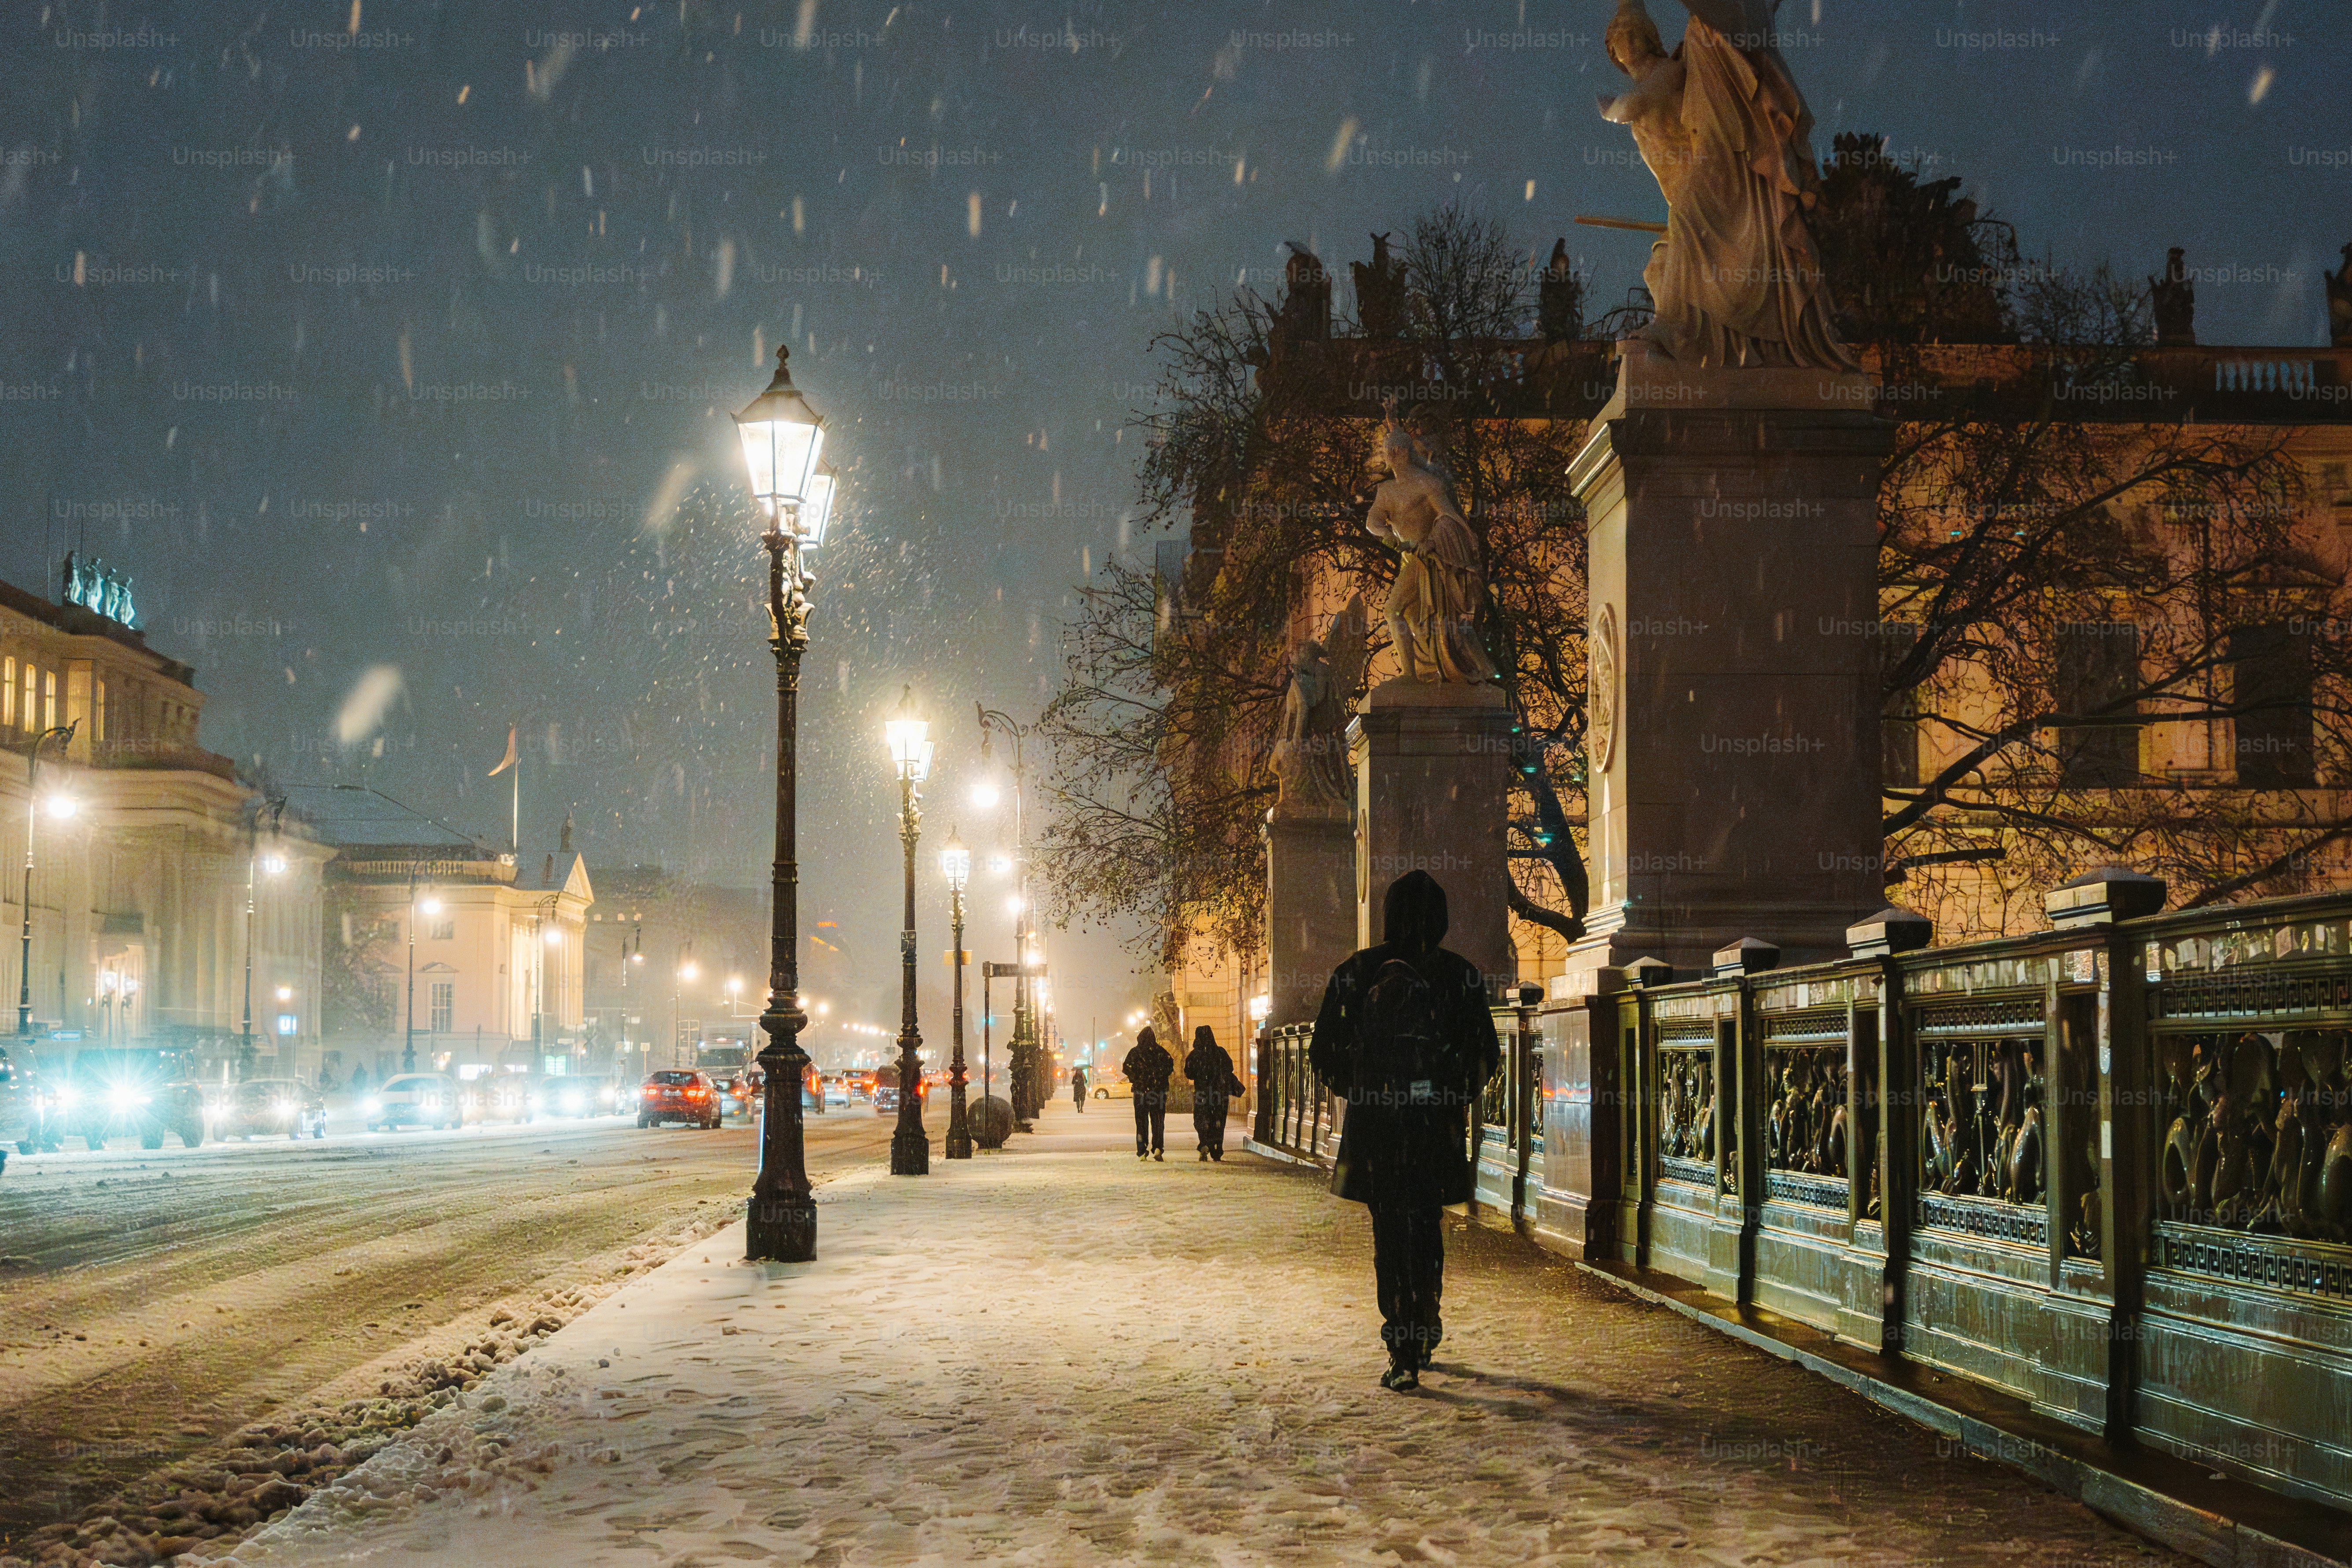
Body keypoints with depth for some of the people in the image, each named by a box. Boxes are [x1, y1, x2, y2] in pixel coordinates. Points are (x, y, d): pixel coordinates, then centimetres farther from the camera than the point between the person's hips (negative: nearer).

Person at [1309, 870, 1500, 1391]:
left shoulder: (1354, 973, -2)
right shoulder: (1460, 975, -2)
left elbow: (1323, 1053, -1)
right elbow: (1486, 1054, 0)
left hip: (1374, 1120, -1)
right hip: (1438, 1120, 1)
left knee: (1390, 1230, 5)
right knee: (1427, 1225, 18)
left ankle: (1404, 1354, -3)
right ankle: (1425, 1330, 27)